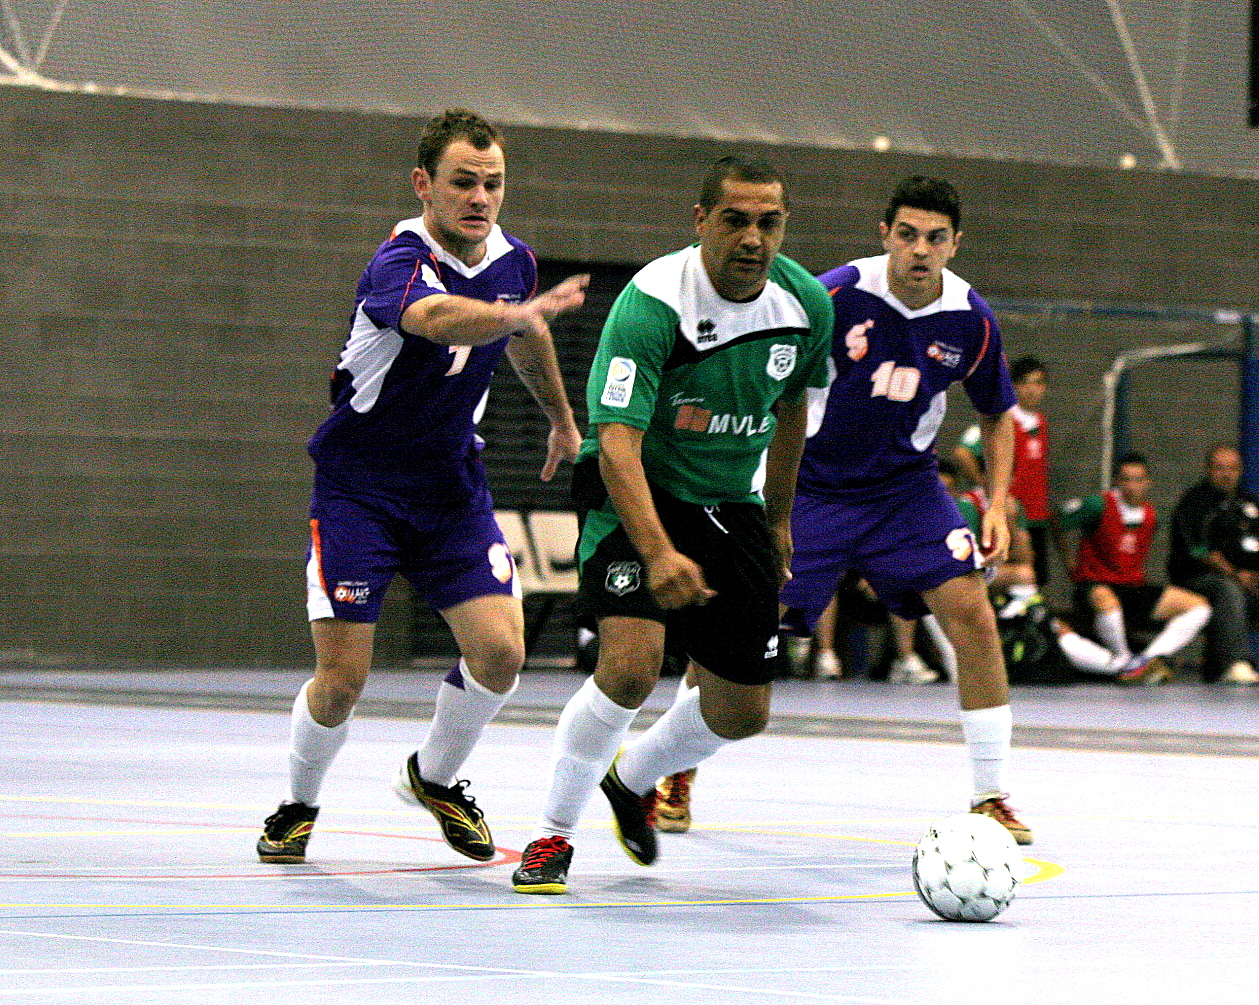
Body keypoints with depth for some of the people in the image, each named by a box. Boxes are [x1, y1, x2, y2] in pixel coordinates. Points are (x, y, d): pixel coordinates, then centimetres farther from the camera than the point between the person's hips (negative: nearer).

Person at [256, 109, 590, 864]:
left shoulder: (513, 261, -1)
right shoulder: (399, 266, -24)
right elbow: (439, 319, -49)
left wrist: (563, 419, 35)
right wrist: (520, 312, -67)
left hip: (454, 488, 5)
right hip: (359, 489, -5)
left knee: (501, 652, -11)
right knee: (342, 679, -9)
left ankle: (435, 778, 18)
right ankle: (300, 805, 21)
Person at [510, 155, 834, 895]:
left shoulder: (807, 303, -7)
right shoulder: (653, 303, -26)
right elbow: (616, 441, -34)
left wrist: (779, 519, 20)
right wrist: (658, 553, -47)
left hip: (731, 504, 6)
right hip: (636, 491, -6)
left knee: (743, 713, 6)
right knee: (631, 666, -28)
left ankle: (634, 779, 38)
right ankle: (554, 834, -7)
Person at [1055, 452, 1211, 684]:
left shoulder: (1150, 515, 8)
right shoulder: (1099, 506, -10)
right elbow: (1060, 526, 2)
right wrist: (1070, 563, 10)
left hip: (1134, 587, 6)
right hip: (1096, 585, -6)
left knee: (1198, 607, -7)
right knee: (1106, 603, -45)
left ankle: (1147, 659, -23)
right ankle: (1124, 661, -20)